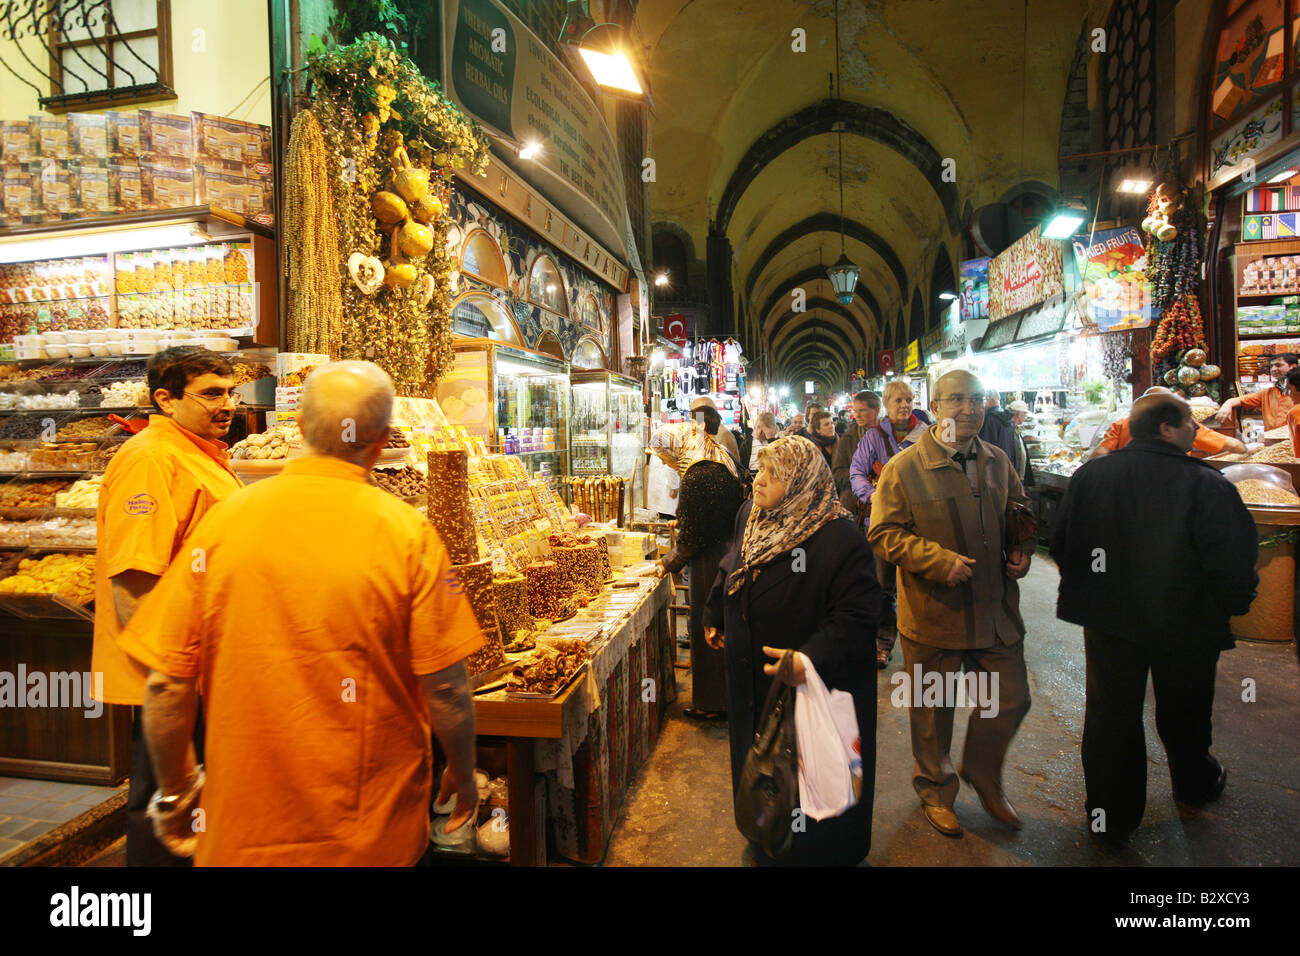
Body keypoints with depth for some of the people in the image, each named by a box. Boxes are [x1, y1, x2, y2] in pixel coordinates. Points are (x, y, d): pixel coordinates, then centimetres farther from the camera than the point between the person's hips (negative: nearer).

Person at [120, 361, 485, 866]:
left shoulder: (224, 520, -8)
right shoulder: (407, 532, -15)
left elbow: (166, 686, -5)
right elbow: (444, 690, -13)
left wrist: (174, 790, 12)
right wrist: (463, 775, 5)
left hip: (244, 831, 2)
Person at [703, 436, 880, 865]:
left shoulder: (840, 538, -24)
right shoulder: (749, 516, -1)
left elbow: (856, 614, -26)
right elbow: (730, 569, 16)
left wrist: (813, 658, -37)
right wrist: (715, 617, 23)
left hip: (817, 688, -7)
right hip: (752, 683, 7)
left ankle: (816, 851, 37)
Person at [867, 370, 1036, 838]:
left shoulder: (998, 462, 6)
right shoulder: (905, 467, -12)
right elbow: (883, 533, -14)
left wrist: (1022, 548, 1)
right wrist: (940, 561, -23)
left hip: (996, 611, 5)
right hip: (934, 613, -4)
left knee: (1011, 700, 14)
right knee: (933, 712, 13)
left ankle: (982, 776, 43)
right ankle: (935, 790, 39)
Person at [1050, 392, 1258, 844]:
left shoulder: (1089, 475, -8)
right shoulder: (1206, 485, -20)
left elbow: (1061, 547, -2)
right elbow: (1234, 565, -20)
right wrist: (1235, 605, 2)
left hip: (1109, 623, 2)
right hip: (1186, 628, -1)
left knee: (1110, 716, 14)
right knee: (1184, 713, 24)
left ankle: (1111, 815, 25)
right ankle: (1195, 783, 51)